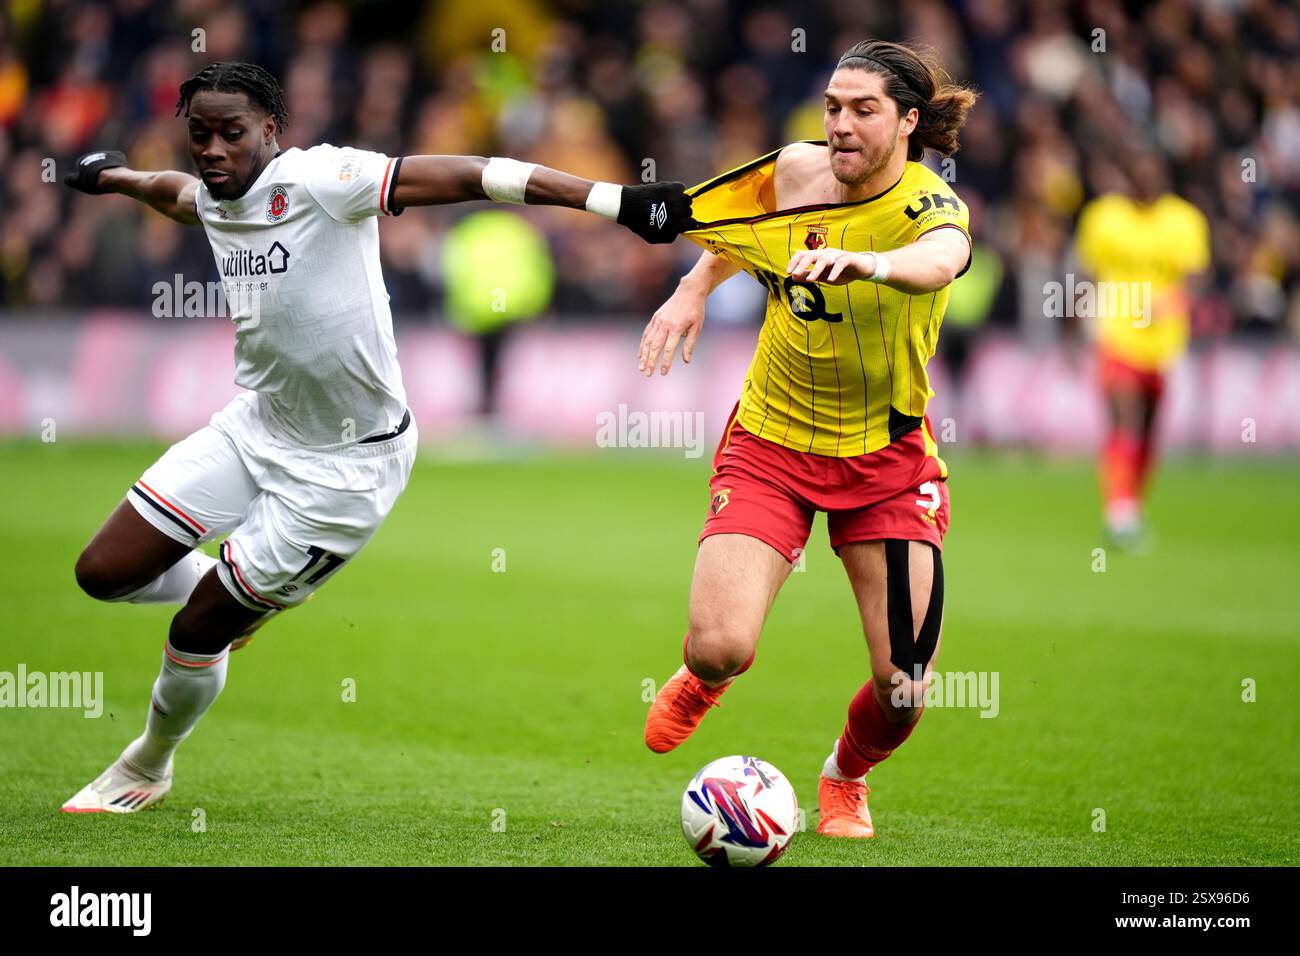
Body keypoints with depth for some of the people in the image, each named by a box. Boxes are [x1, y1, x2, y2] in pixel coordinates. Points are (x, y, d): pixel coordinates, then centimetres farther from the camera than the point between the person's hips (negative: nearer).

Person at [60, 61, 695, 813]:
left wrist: (617, 200, -36)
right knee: (103, 573, 4)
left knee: (197, 633, 0)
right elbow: (173, 191, 28)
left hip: (345, 468, -7)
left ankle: (149, 769, 29)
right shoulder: (213, 201, 0)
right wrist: (116, 175, 49)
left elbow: (468, 177, -29)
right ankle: (242, 598, 33)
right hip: (258, 424, 7)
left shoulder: (314, 181, -23)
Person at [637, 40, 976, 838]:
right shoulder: (794, 173, -6)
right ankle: (704, 678, 24)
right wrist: (693, 291, 4)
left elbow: (941, 261, -46)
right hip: (772, 442, 2)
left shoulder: (929, 203, -19)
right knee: (720, 647, -17)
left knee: (904, 689, -6)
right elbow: (737, 232, 19)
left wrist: (862, 262, -65)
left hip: (887, 457, -2)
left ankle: (847, 778, 31)